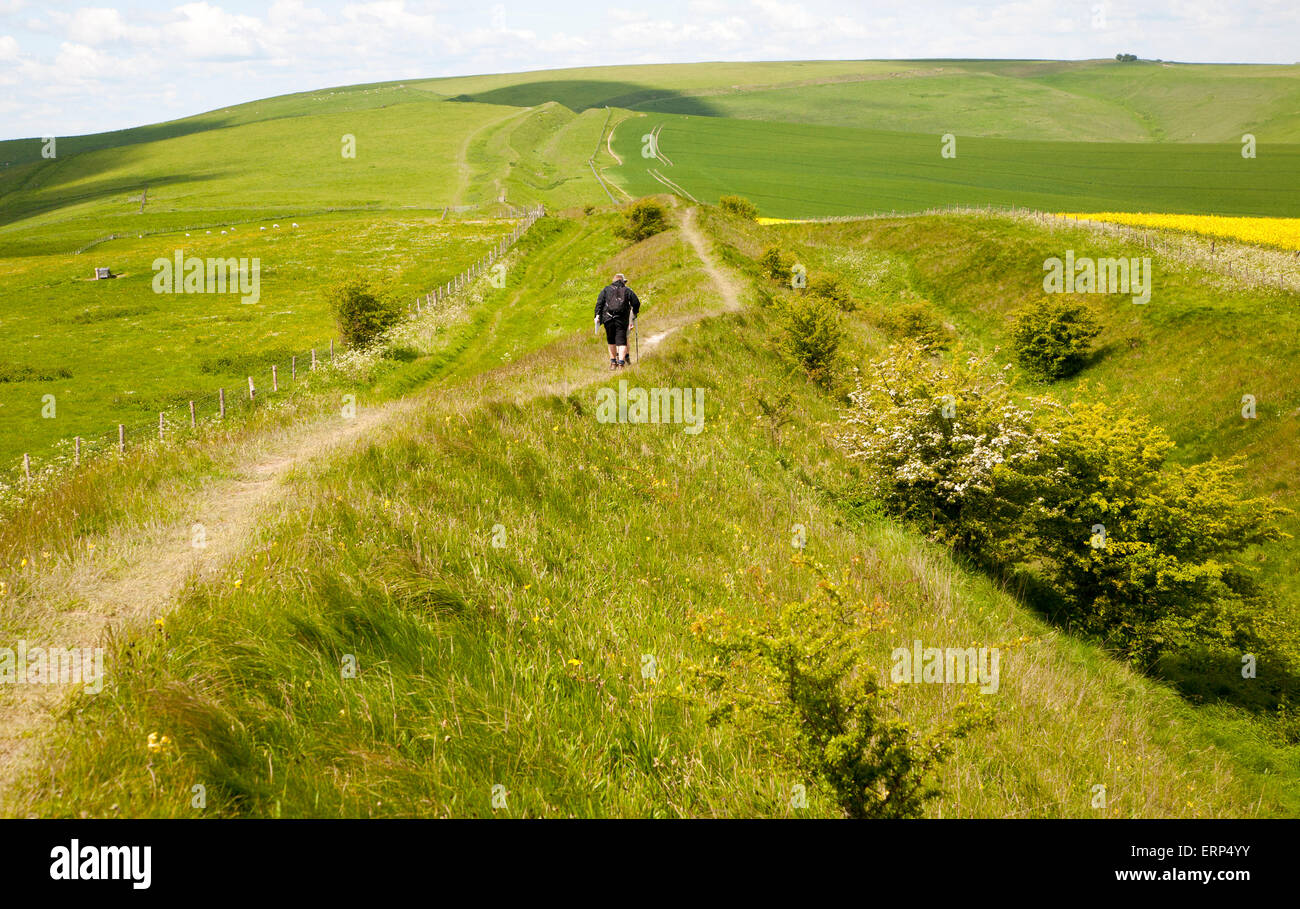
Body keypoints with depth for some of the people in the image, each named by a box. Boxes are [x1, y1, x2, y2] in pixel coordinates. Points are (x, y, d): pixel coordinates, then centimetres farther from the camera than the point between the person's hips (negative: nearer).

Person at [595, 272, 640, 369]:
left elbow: (599, 302, 2)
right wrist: (634, 314, 25)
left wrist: (597, 315, 0)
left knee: (611, 341, 15)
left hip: (608, 318, 1)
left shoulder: (606, 289, 14)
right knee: (621, 341, -3)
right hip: (622, 319, -1)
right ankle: (621, 362, -17)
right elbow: (636, 303, 9)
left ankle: (613, 362, 23)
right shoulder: (627, 290, 12)